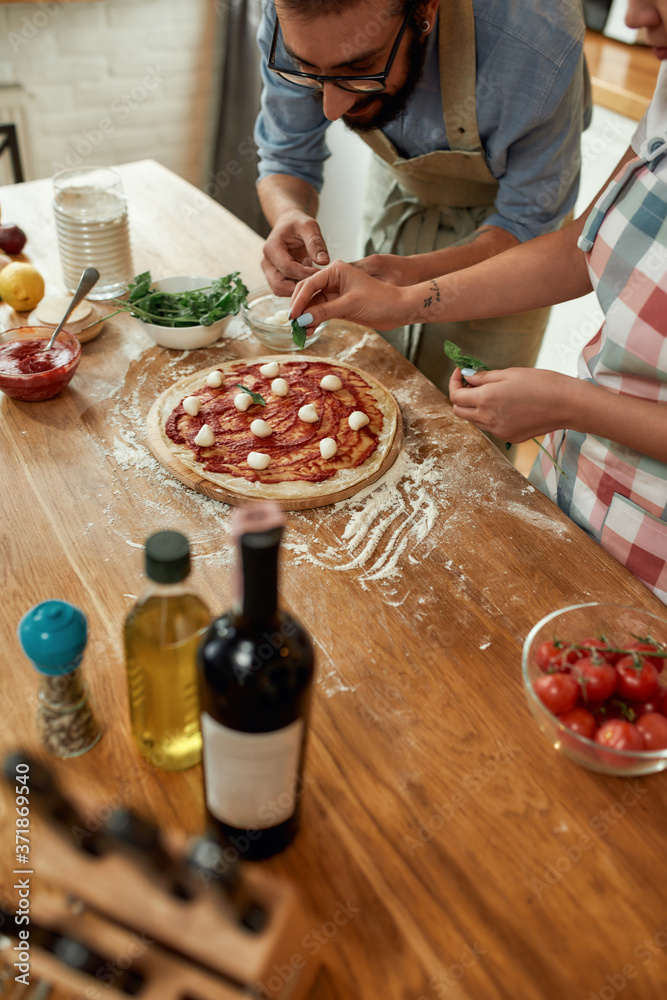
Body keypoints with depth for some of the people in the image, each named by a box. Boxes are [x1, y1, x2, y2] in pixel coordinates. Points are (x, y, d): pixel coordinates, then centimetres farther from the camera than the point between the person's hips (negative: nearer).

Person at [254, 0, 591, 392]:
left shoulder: (540, 44, -39)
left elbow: (527, 223, -27)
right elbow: (287, 161, -14)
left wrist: (417, 273, -44)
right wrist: (290, 215, -38)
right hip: (399, 192, 3)